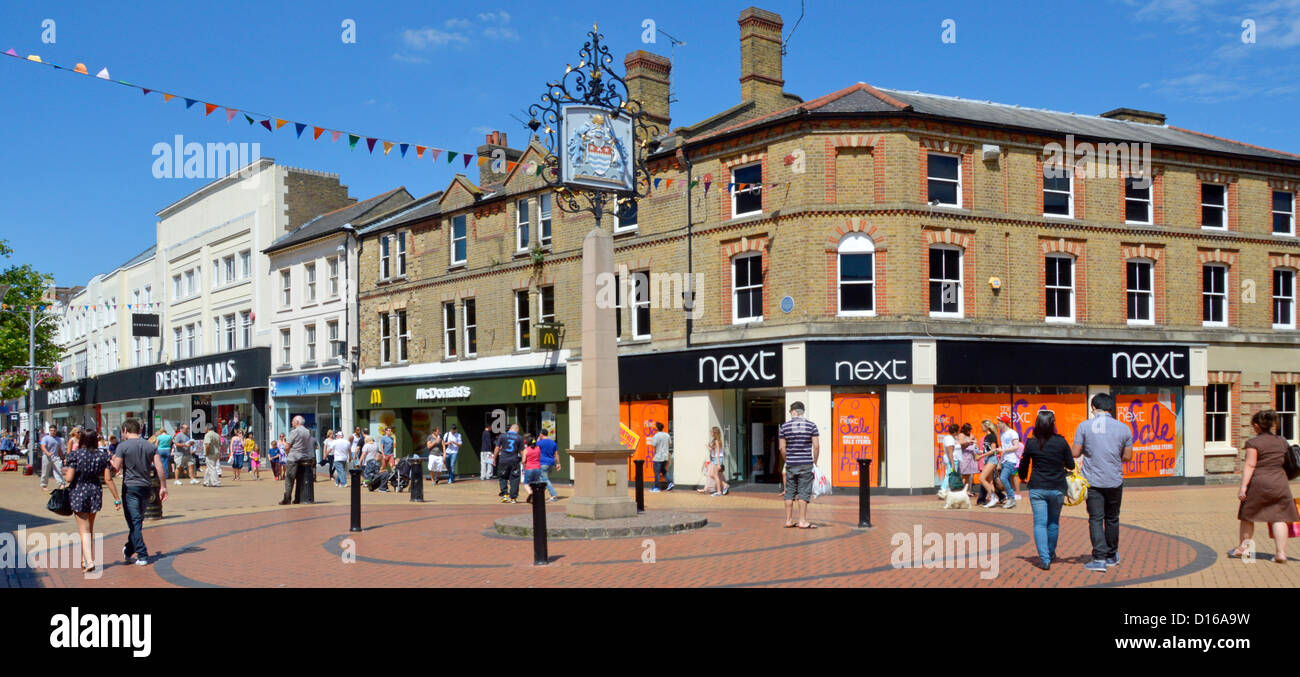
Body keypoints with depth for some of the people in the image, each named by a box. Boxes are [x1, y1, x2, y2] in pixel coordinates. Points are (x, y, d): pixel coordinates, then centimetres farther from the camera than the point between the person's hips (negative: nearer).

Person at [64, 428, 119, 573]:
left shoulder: (75, 455, -11)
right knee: (90, 528, 20)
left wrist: (65, 473, 10)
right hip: (95, 492, 3)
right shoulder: (102, 455, -2)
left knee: (84, 530, -1)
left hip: (78, 493, -3)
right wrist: (117, 498, 3)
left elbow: (69, 478, -14)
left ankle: (89, 561, -11)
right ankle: (85, 559, 29)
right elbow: (108, 479, -2)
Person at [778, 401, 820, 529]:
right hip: (806, 464, -2)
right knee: (804, 492, 1)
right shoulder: (811, 425, -3)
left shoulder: (785, 426, 1)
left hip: (791, 464, 2)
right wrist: (815, 462, 6)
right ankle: (802, 521, -1)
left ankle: (789, 520, 13)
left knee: (789, 492, 9)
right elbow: (816, 446, -5)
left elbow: (782, 448, 1)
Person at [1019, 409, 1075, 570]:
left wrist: (1023, 477, 27)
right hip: (1057, 488, 1)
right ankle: (1051, 553, 34)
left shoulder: (1031, 443, -6)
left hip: (1037, 489, -1)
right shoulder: (1061, 442, -6)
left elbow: (1024, 466, 6)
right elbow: (1071, 465, 1)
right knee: (1054, 522, 19)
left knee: (1039, 523, 1)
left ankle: (1044, 559, -7)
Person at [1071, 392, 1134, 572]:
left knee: (1095, 519, 0)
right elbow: (1127, 457, 4)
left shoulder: (1084, 427, -6)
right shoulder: (1123, 428, -1)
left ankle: (1099, 558, -8)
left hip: (1093, 481, -2)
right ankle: (1112, 556, 28)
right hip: (1115, 481, 2)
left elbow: (1075, 453, -3)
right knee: (1112, 519, 16)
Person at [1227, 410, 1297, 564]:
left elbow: (1250, 465, -14)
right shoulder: (1282, 441, 10)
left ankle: (1243, 547, 21)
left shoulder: (1253, 442, -8)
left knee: (1247, 515, 11)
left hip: (1259, 482, -4)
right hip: (1280, 482, 4)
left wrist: (1243, 486, -14)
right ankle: (1281, 552, -3)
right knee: (1279, 517, 3)